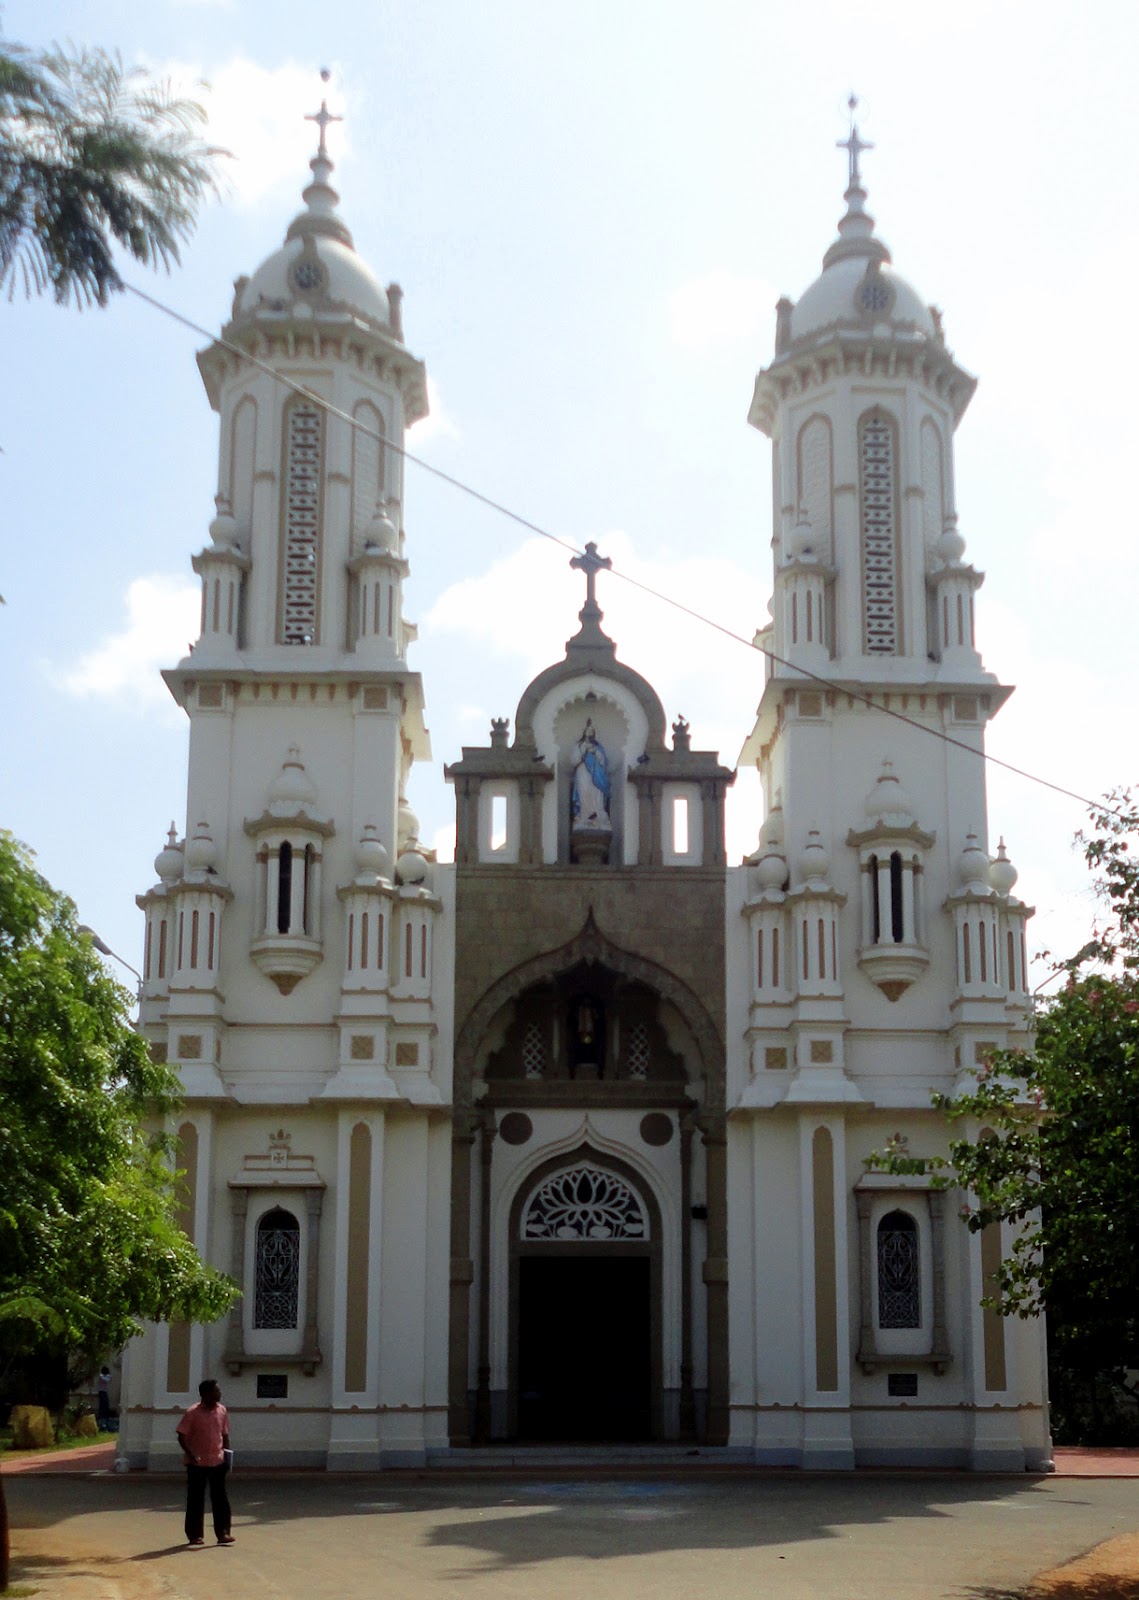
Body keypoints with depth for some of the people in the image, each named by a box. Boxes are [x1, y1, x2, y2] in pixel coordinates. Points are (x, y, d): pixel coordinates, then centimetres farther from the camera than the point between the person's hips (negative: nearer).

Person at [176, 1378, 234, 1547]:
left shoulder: (222, 1411, 4)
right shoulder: (193, 1413, -11)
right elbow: (181, 1436, -10)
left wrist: (227, 1454, 5)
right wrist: (190, 1454, -20)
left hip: (218, 1462, 4)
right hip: (197, 1463, -4)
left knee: (220, 1498, 0)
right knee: (195, 1500, 5)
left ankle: (223, 1533, 3)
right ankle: (194, 1535, 15)